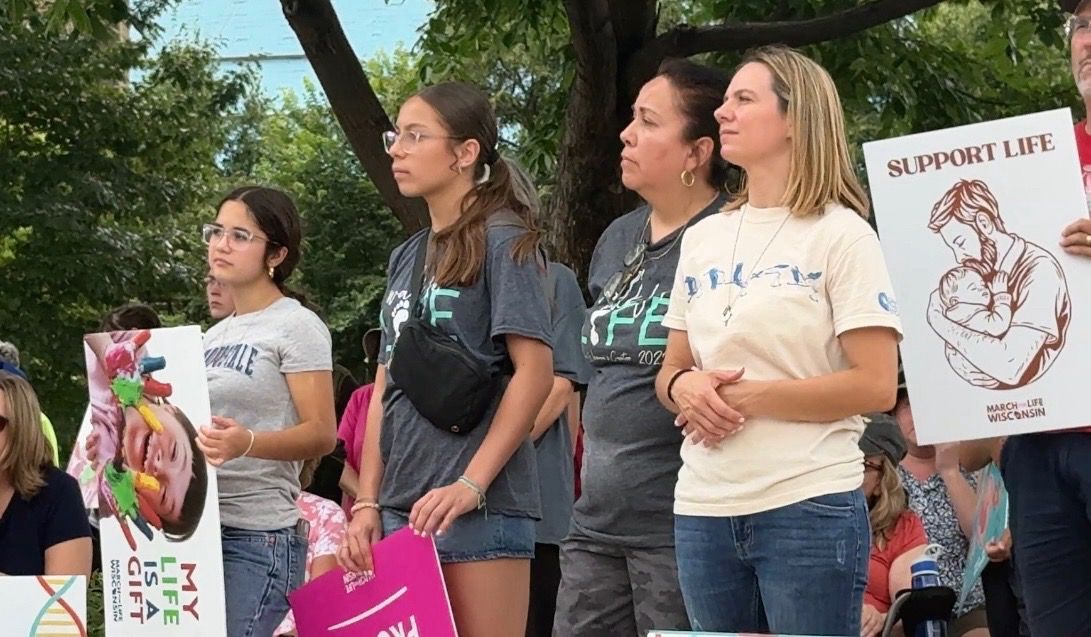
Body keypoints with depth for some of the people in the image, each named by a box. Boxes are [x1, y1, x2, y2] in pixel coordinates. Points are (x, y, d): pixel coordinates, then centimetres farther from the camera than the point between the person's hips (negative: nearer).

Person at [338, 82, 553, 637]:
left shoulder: (501, 241, -3)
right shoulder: (405, 257, 17)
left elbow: (534, 371, -11)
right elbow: (385, 389, 17)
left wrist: (471, 485, -16)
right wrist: (367, 503, 8)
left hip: (480, 505, -7)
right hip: (401, 507, 7)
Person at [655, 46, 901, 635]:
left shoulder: (840, 234, -4)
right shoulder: (703, 239, 14)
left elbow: (876, 386, -11)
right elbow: (671, 370, 18)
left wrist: (746, 396, -14)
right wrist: (684, 386, -6)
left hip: (809, 507, -6)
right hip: (702, 509, 6)